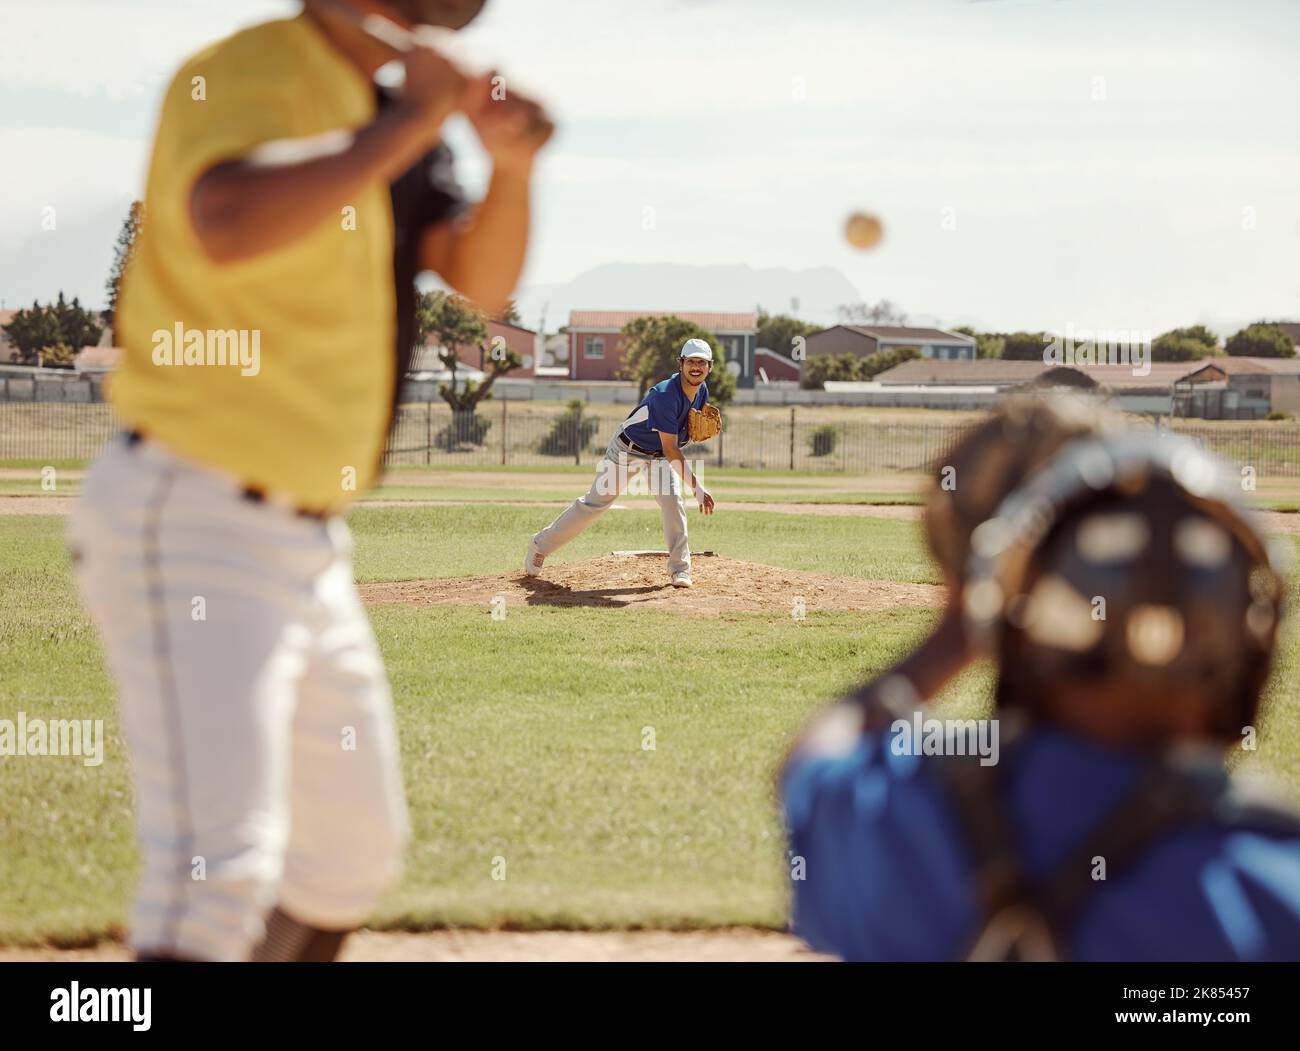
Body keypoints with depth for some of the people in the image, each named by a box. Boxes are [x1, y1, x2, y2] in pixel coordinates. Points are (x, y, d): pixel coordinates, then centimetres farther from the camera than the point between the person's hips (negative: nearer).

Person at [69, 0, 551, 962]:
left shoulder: (388, 110, 12)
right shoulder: (247, 77, -14)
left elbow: (482, 282, 8)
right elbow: (231, 225, -35)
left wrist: (512, 166, -11)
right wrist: (409, 123, -26)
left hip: (310, 546, 9)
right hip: (189, 522, -9)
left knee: (355, 857, 19)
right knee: (222, 869, -20)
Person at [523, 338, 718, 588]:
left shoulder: (702, 391, -8)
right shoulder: (666, 394, -34)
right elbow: (670, 449, -36)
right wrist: (697, 486, -43)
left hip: (658, 456, 6)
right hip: (628, 450, -6)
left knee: (672, 499, -18)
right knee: (595, 504, 0)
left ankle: (679, 569, -11)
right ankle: (541, 544, 17)